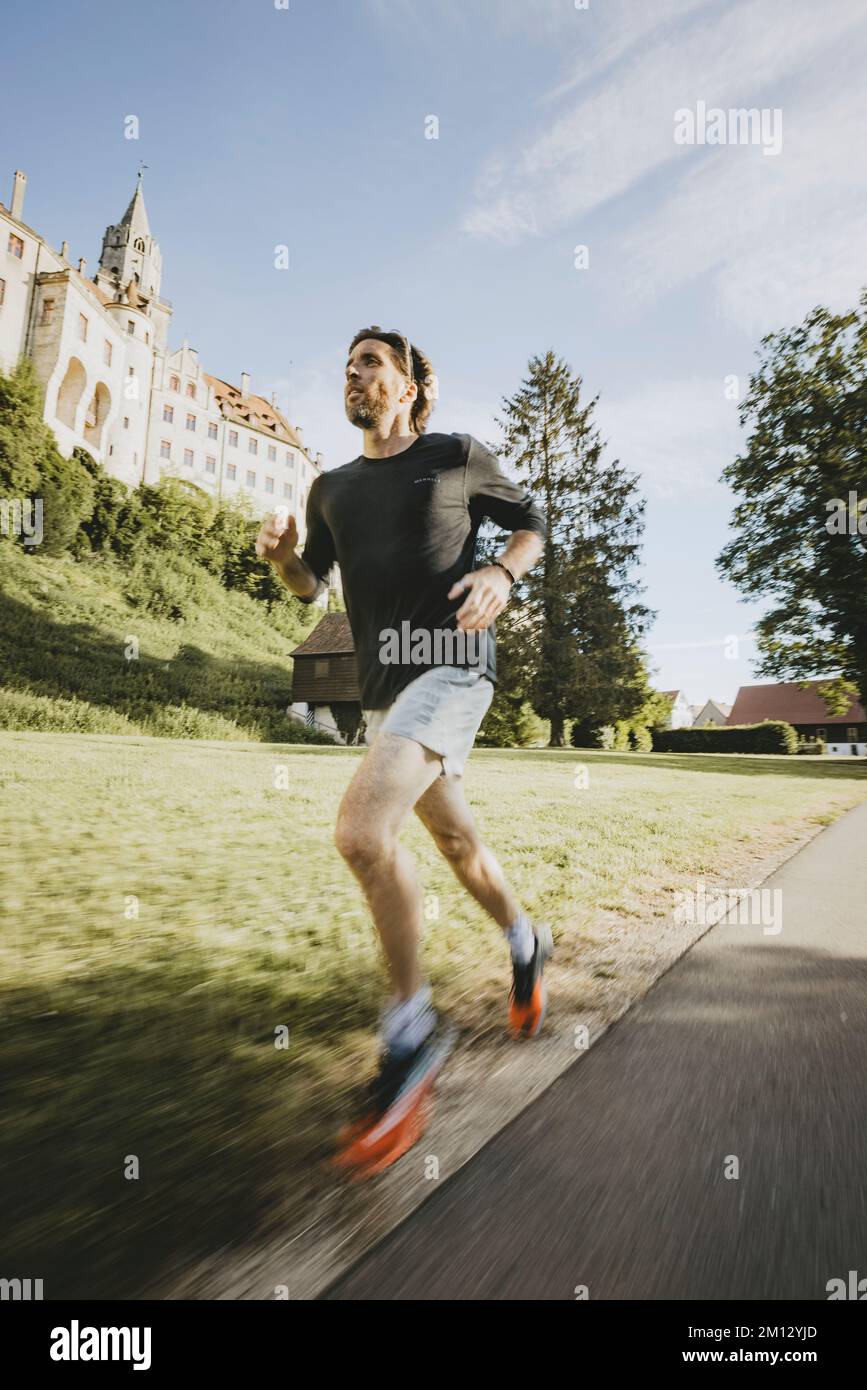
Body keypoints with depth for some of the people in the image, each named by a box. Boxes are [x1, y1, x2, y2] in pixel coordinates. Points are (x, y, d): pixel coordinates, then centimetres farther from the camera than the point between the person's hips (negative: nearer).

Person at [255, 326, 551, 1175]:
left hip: (451, 666, -6)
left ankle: (410, 1031, -6)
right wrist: (281, 554, -2)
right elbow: (310, 587, 21)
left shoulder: (457, 458, 6)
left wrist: (501, 574, -6)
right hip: (381, 688, 6)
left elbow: (532, 522, 14)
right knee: (454, 841, 14)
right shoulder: (332, 488, 18)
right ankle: (525, 945, 41)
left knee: (362, 830, -24)